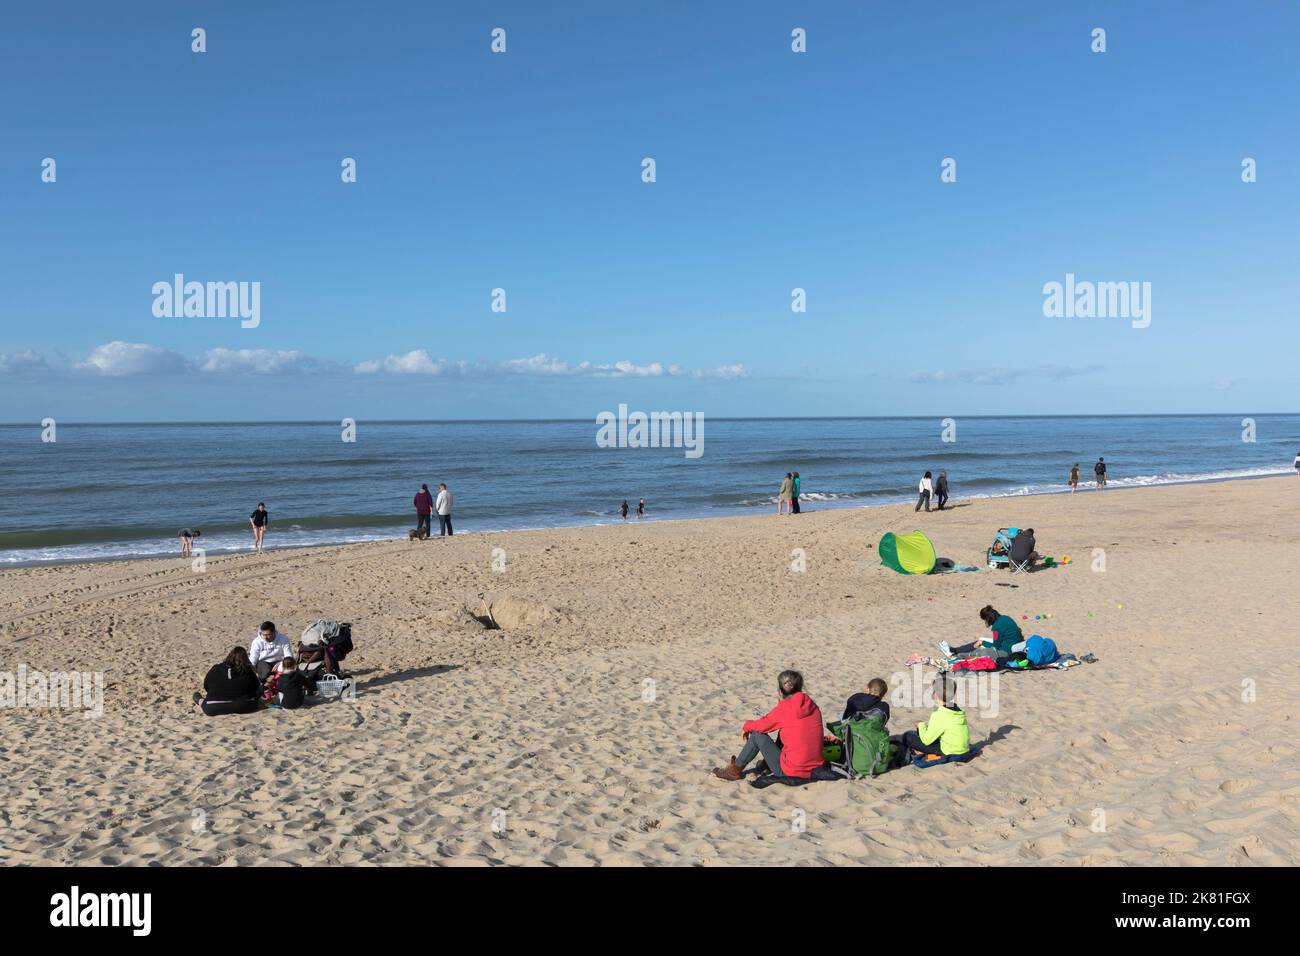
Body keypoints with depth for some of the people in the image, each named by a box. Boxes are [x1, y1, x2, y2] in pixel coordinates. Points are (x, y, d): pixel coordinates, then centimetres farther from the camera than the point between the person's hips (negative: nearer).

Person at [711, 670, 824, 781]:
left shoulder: (783, 709, -13)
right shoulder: (813, 707, 4)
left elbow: (761, 725, 1)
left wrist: (746, 727, 23)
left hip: (791, 772, -6)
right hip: (815, 769, 6)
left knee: (758, 734, 6)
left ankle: (735, 770, 19)